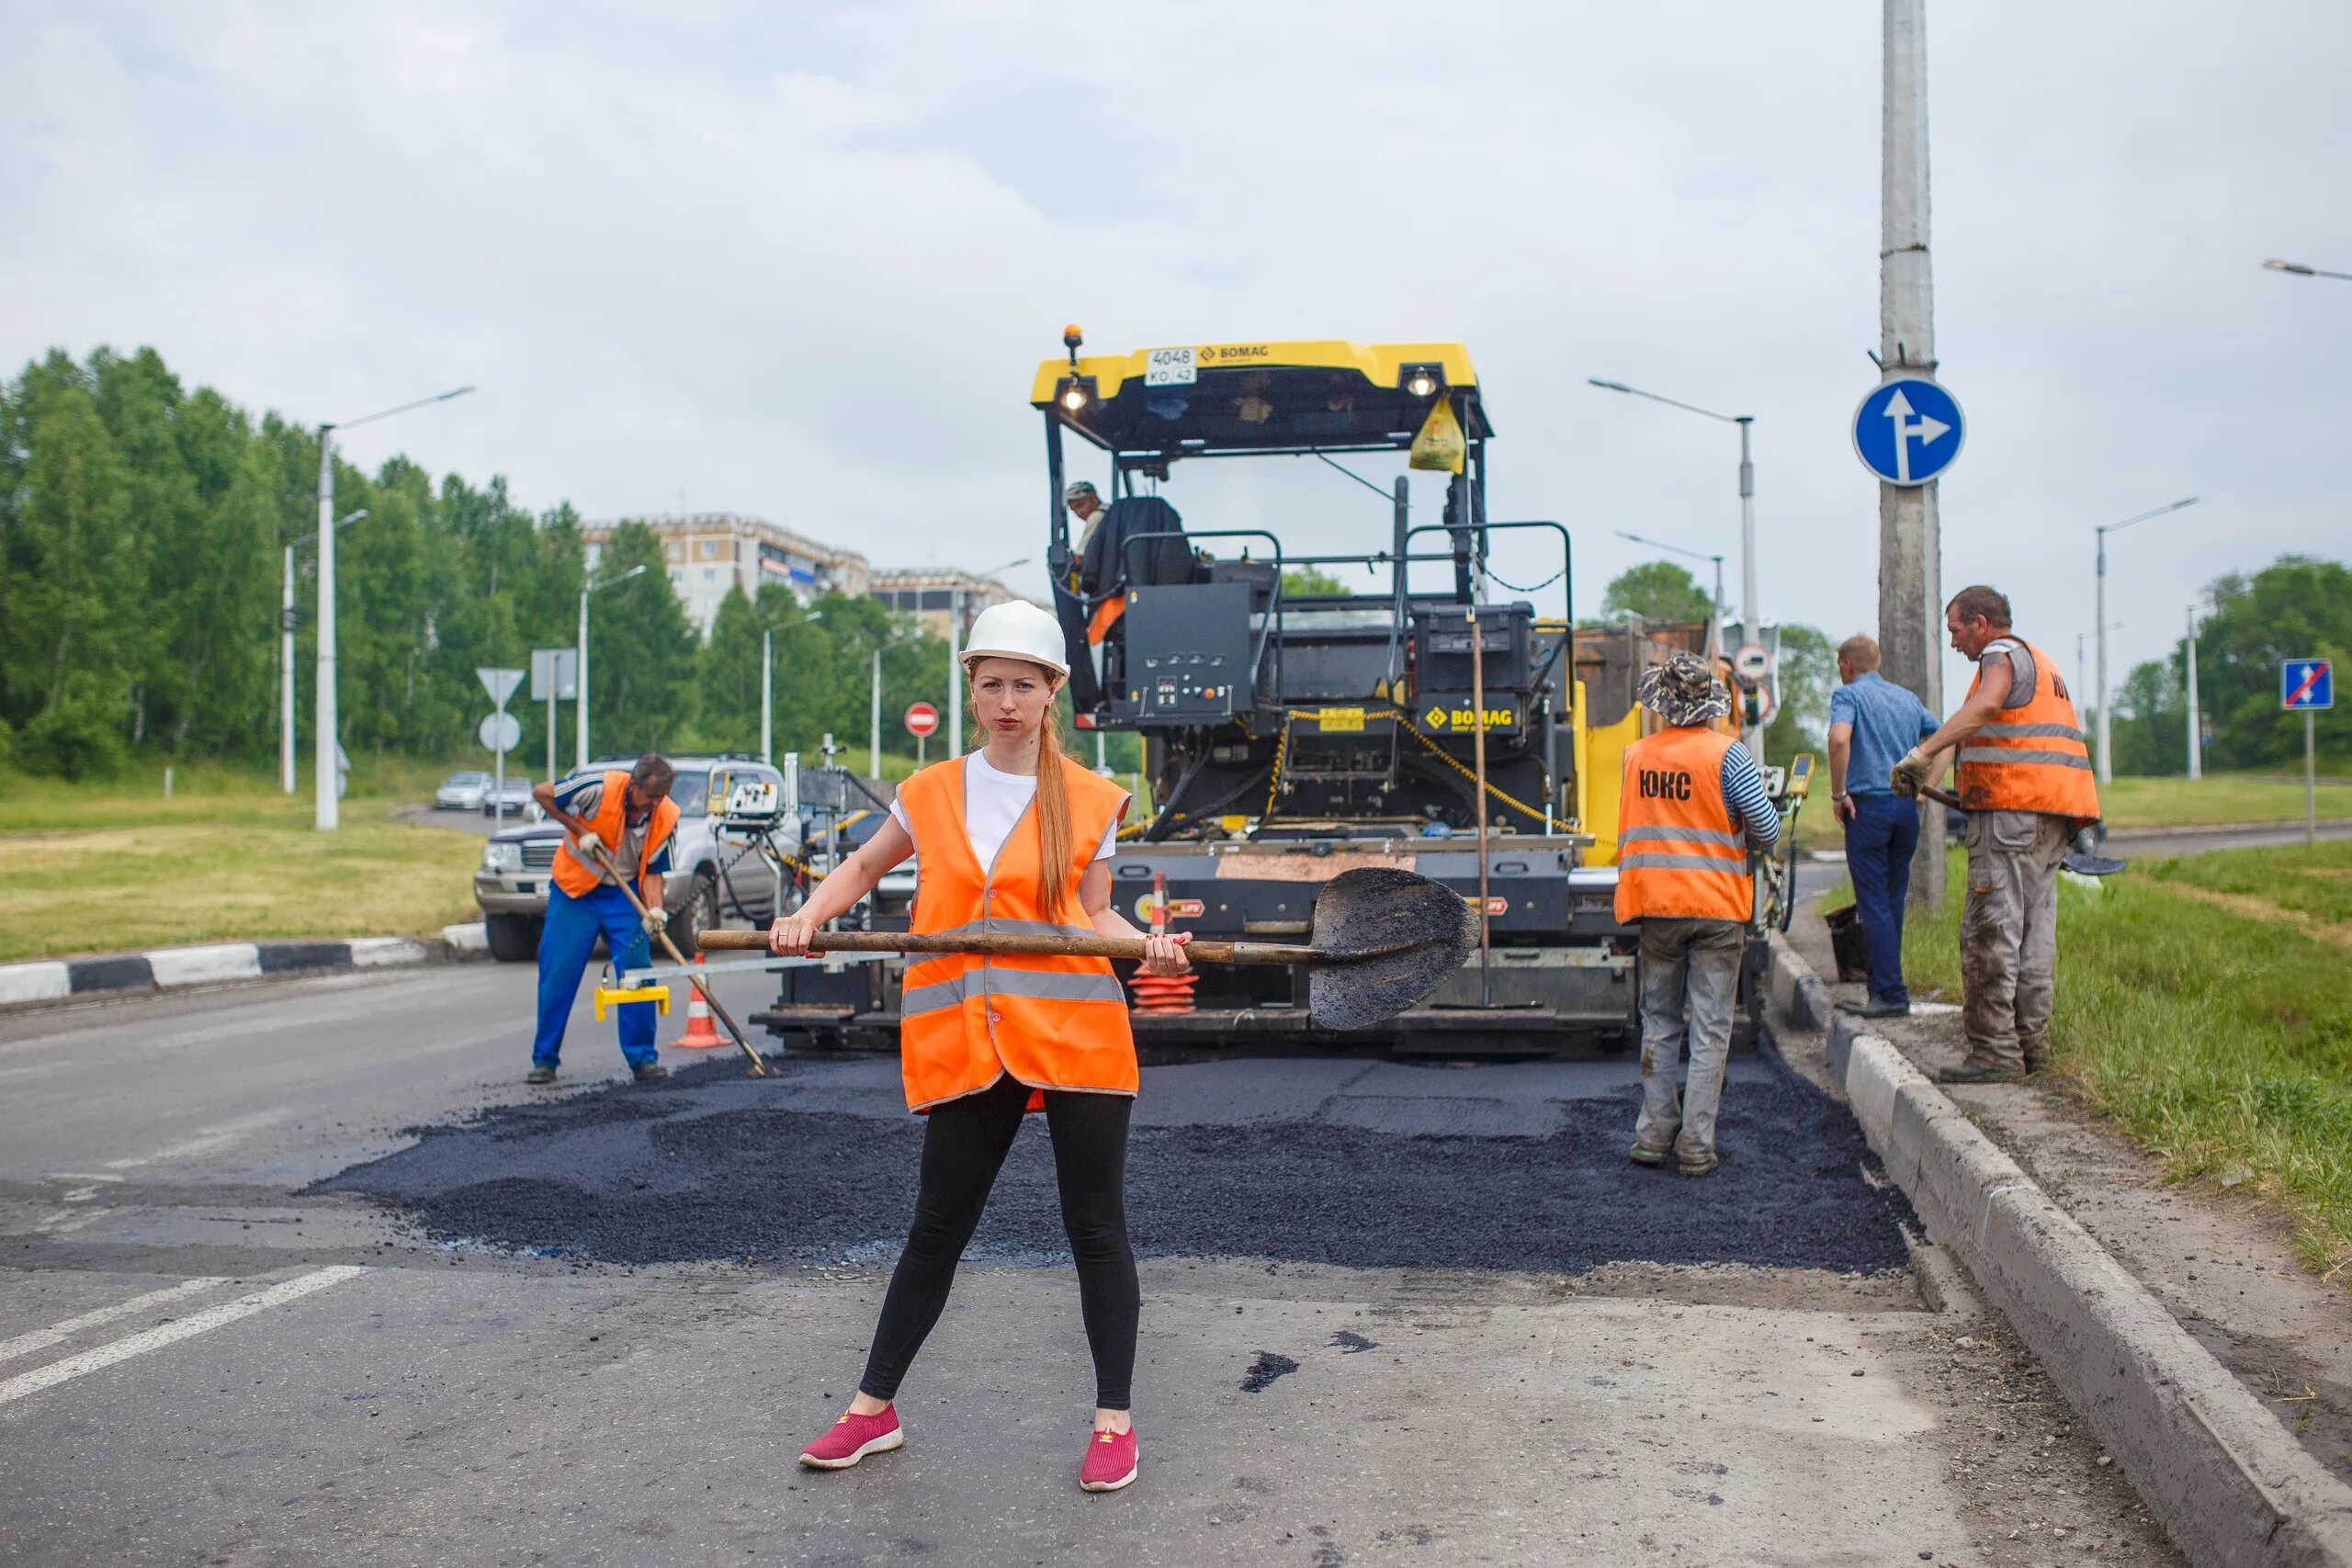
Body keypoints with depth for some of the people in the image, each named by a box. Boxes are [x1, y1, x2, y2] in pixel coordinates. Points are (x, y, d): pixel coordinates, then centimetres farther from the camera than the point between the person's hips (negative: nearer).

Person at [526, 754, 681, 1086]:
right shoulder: (601, 788, -23)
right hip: (574, 889, -2)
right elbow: (541, 792, -11)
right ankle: (544, 1059, 9)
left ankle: (642, 1058, 3)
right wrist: (579, 830, -17)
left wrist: (653, 910, -23)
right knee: (558, 974, -3)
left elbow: (653, 870, -6)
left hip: (624, 895, 2)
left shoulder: (666, 817, -13)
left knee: (638, 973, -7)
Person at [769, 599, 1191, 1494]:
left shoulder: (1090, 802, 2)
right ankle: (873, 1408, 24)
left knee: (1096, 1229, 4)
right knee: (937, 1228, 10)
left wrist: (1146, 947, -14)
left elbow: (1093, 916, 6)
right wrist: (809, 917, 5)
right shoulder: (931, 793, 7)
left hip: (1077, 1039, -1)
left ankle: (1113, 1421, 16)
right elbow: (865, 866, 22)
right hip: (968, 1045, 2)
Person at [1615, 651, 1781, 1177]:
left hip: (1652, 903, 3)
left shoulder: (1636, 755, 3)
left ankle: (1654, 1133, 16)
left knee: (1659, 1022, 15)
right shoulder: (1726, 754, -9)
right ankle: (1696, 1146, 3)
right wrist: (1737, 841, 9)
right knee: (1710, 1029, 3)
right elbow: (1767, 828, -10)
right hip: (1716, 905, -3)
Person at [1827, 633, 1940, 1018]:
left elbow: (1839, 738, -22)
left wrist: (1838, 793, -14)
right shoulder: (1907, 697, 17)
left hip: (1868, 805, -6)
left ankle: (1892, 994, -7)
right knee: (1893, 900, 14)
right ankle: (1883, 984, 18)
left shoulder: (1848, 694, -3)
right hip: (1907, 807, 6)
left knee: (1874, 903, -3)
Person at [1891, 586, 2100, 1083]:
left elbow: (1983, 707, -27)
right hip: (2053, 815, 10)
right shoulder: (2042, 662, 27)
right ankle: (2031, 1042, 15)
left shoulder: (2003, 654, -6)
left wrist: (1923, 752, -34)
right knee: (2033, 928, 12)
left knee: (1990, 930, -10)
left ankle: (1995, 1052, -11)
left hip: (2013, 808, -10)